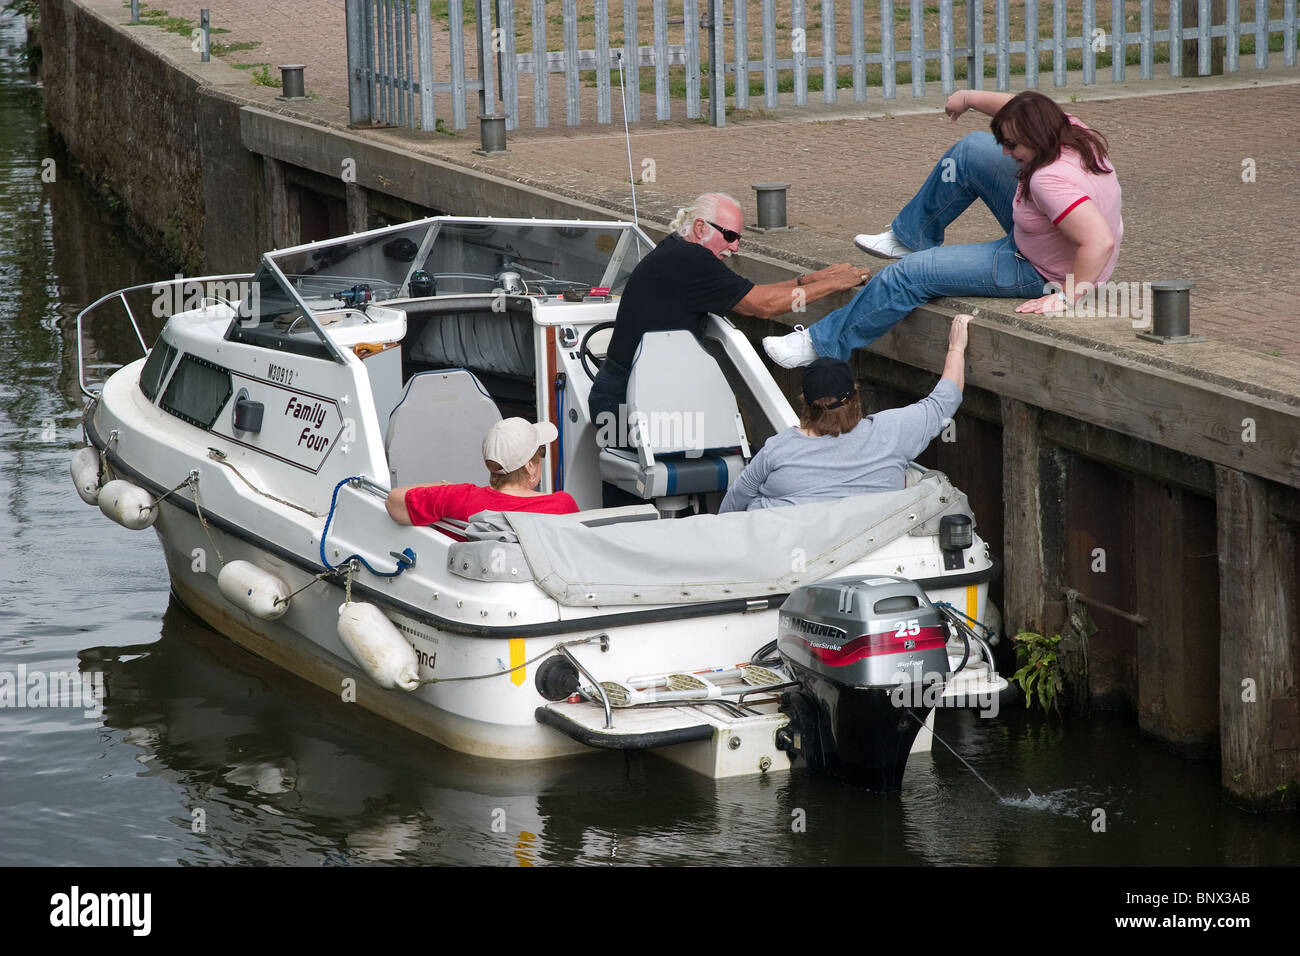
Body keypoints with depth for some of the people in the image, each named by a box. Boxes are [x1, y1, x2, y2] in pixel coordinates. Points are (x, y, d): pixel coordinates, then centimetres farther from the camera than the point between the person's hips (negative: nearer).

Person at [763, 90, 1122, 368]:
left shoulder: (1052, 181, -39)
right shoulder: (1063, 127, -12)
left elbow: (1100, 242, -47)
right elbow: (1016, 107, 9)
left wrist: (1066, 297, -38)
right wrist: (968, 97, 23)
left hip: (1043, 273, -10)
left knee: (910, 274, -8)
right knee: (971, 150, 11)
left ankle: (824, 344, 9)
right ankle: (910, 237, 31)